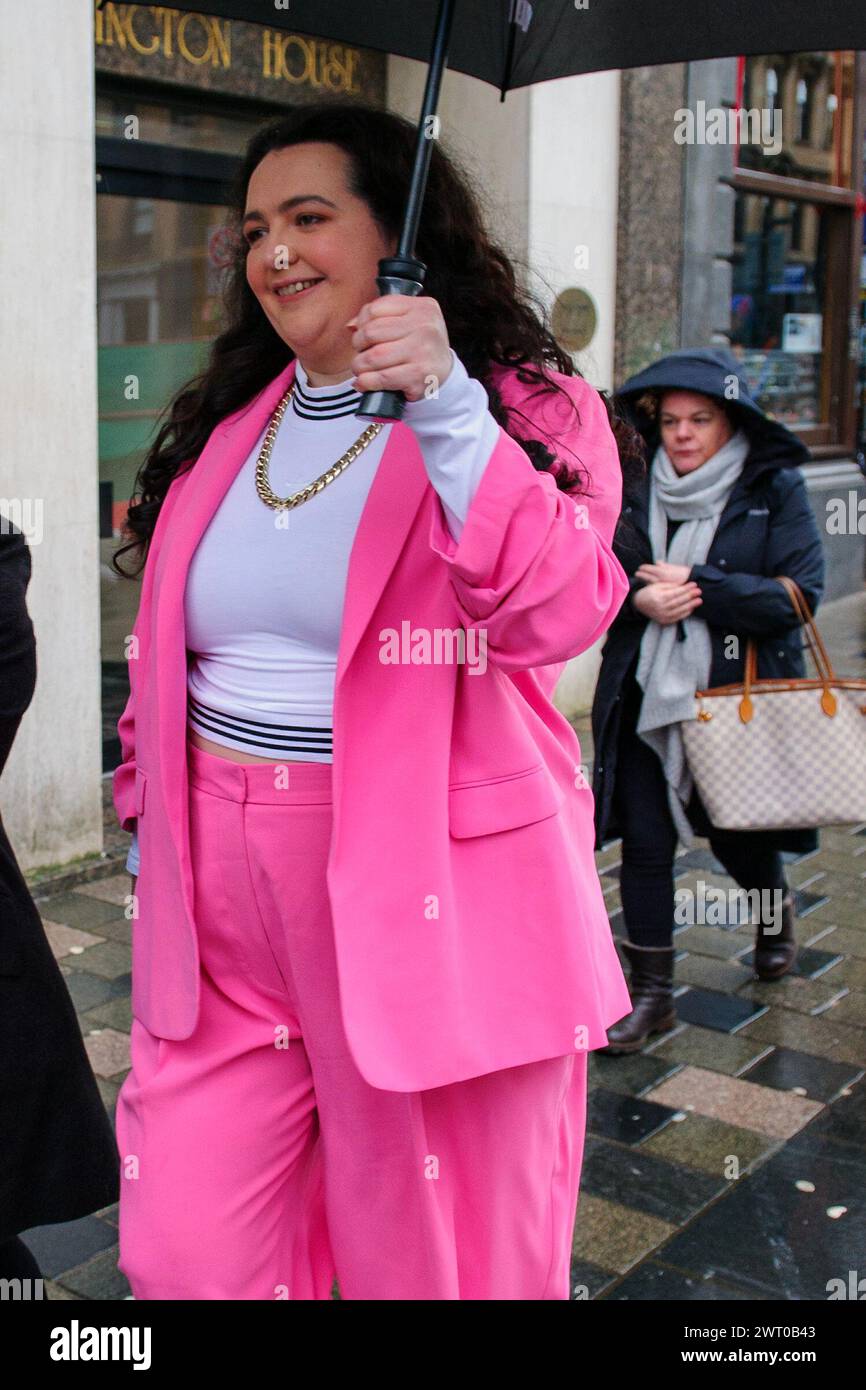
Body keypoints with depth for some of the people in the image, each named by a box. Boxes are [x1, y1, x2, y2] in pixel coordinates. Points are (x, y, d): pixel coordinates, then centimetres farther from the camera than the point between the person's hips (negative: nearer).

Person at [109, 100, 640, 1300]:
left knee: (435, 1256, 11)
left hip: (428, 904, -4)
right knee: (185, 1258, 10)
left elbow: (559, 612, -21)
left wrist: (446, 412, -28)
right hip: (223, 919, 5)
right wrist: (151, 810, 17)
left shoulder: (528, 413, -3)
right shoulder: (224, 426, 13)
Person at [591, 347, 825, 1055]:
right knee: (645, 844, 0)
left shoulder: (775, 489, -4)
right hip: (646, 698, 2)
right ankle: (650, 993, 14)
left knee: (738, 838, 13)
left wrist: (697, 587, -20)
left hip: (739, 698, -2)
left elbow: (800, 592, -12)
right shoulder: (637, 489, 2)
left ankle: (777, 907, 48)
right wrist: (636, 598, -17)